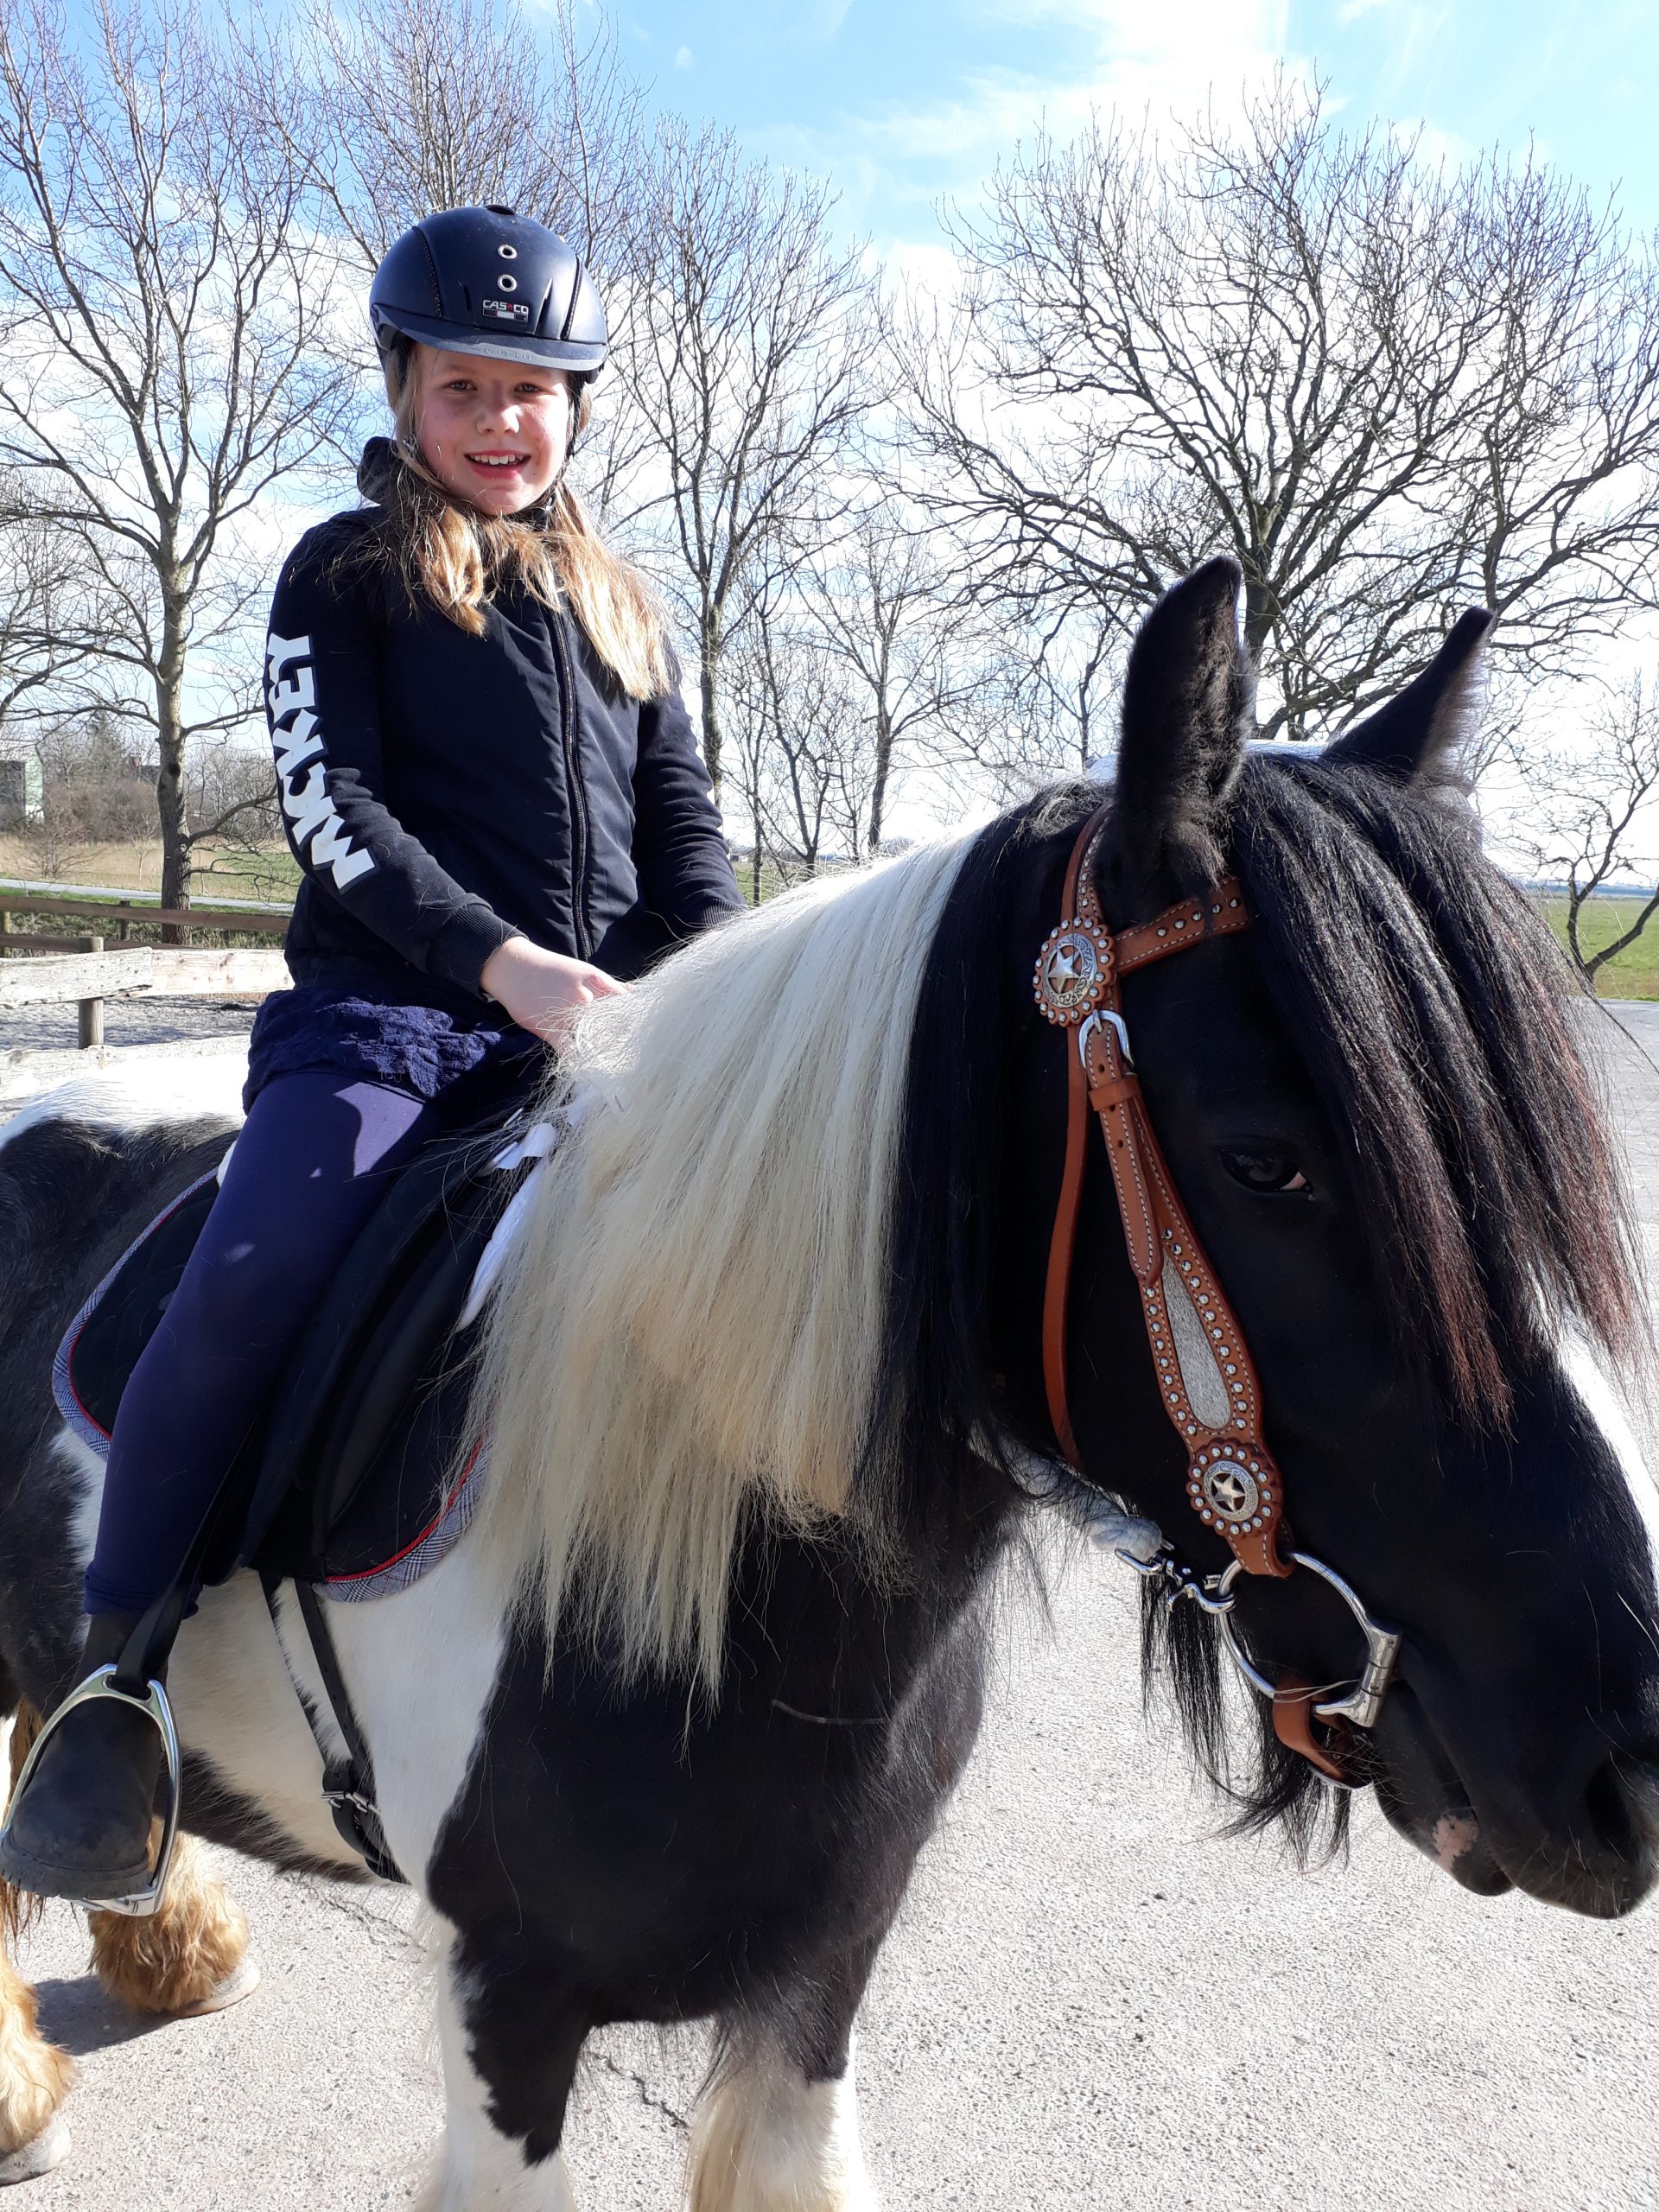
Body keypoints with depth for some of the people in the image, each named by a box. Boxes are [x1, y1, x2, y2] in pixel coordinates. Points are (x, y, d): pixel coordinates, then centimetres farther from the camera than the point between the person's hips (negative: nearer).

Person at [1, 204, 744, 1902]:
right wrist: (501, 958, -18)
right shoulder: (346, 574, 10)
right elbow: (331, 806, -4)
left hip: (606, 1026, 4)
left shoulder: (618, 604, 23)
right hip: (389, 1011, -4)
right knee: (249, 1283, -27)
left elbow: (684, 826, 17)